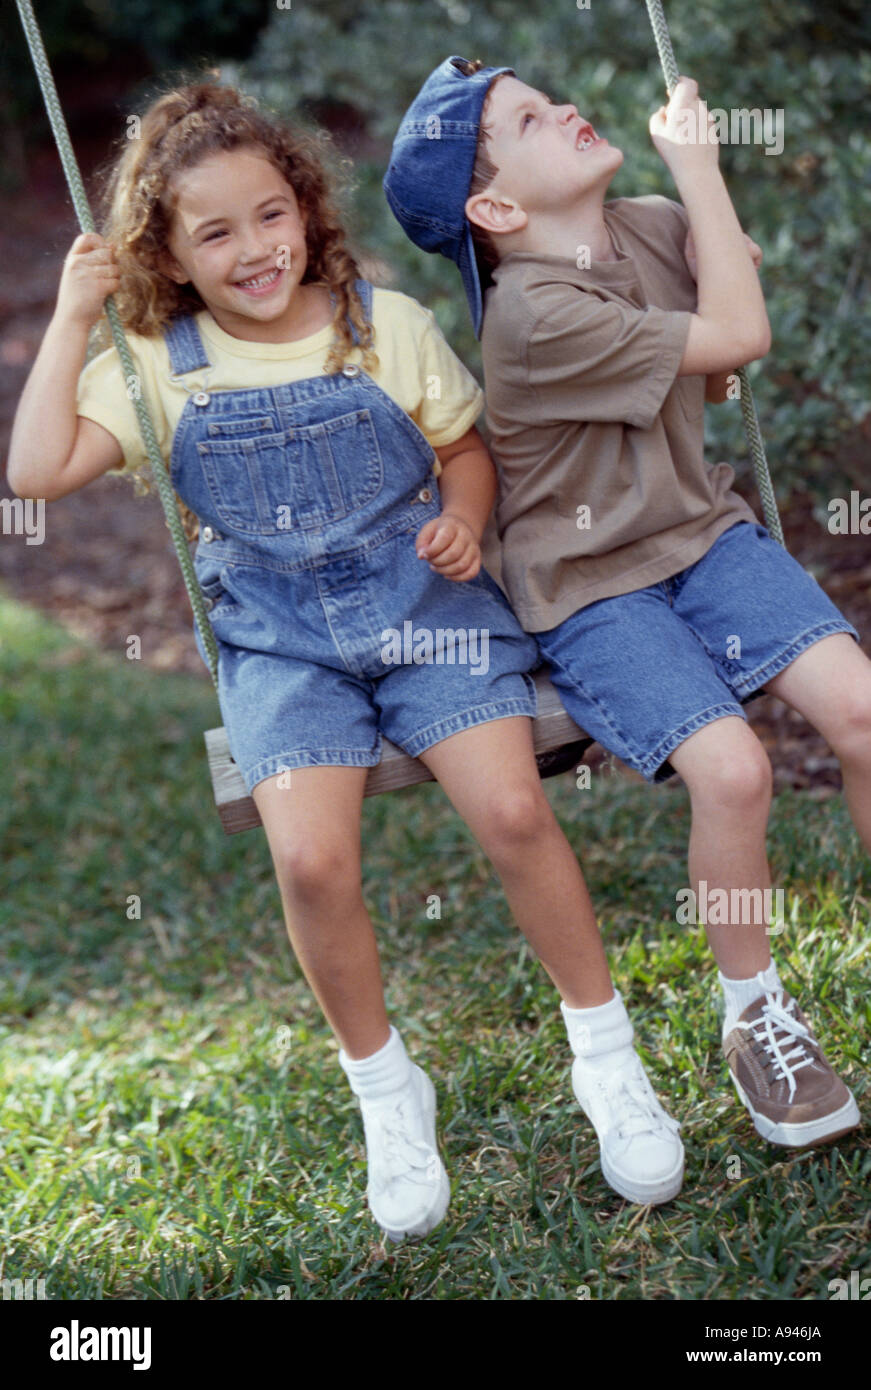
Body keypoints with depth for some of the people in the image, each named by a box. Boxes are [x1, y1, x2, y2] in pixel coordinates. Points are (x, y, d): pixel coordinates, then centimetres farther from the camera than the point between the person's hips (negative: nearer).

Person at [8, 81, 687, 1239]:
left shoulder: (386, 325, 2)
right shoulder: (157, 368, 1)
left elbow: (466, 447, 14)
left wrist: (462, 517, -7)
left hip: (420, 602, 0)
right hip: (281, 640, 0)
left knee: (513, 811, -19)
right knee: (311, 861, -21)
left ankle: (609, 1060, 3)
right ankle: (385, 1090, 5)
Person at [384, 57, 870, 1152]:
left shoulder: (652, 228, 1)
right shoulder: (537, 316, -24)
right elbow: (738, 337, -21)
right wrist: (698, 163, -14)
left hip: (701, 531, 7)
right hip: (589, 590, -6)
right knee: (731, 767, -25)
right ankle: (755, 1016, 1)